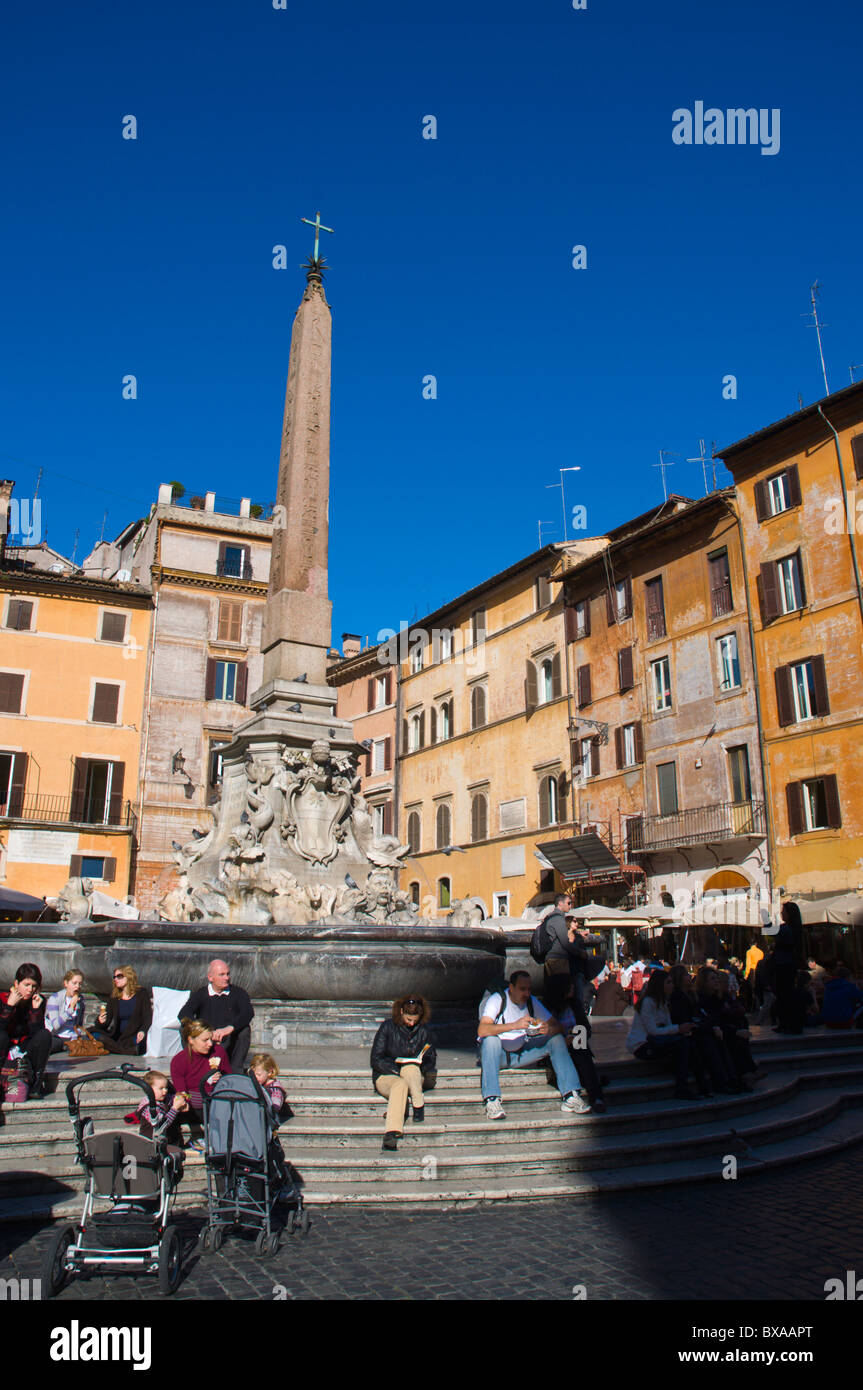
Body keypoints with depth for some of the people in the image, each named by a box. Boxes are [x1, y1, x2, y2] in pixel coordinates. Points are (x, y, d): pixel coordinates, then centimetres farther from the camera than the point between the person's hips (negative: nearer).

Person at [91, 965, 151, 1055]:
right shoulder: (114, 997, 14)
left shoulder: (141, 993, 3)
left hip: (135, 1036, -4)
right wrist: (101, 1021, -16)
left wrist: (142, 1031, -26)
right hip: (118, 1036, 4)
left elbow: (148, 1017, -6)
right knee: (95, 1033, -23)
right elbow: (107, 1020, 9)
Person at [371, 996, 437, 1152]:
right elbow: (376, 1060, -4)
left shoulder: (422, 1031, 7)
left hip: (415, 1079, 3)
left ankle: (418, 1108, -26)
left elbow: (431, 1060, 13)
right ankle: (391, 1133, -54)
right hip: (385, 1076, -3)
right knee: (400, 1084, -39)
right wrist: (396, 1070, -19)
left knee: (410, 1067, -34)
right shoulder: (388, 1027, -2)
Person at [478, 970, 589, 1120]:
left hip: (521, 1055, 5)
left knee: (557, 1039, -12)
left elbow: (558, 1027, -3)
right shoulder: (497, 1000, -17)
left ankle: (570, 1097, -18)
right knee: (491, 1039, -37)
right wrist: (514, 1025, -42)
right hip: (496, 1054, -5)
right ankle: (491, 1100, -38)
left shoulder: (532, 1002, -1)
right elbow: (482, 1030, -33)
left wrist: (549, 1029, -28)